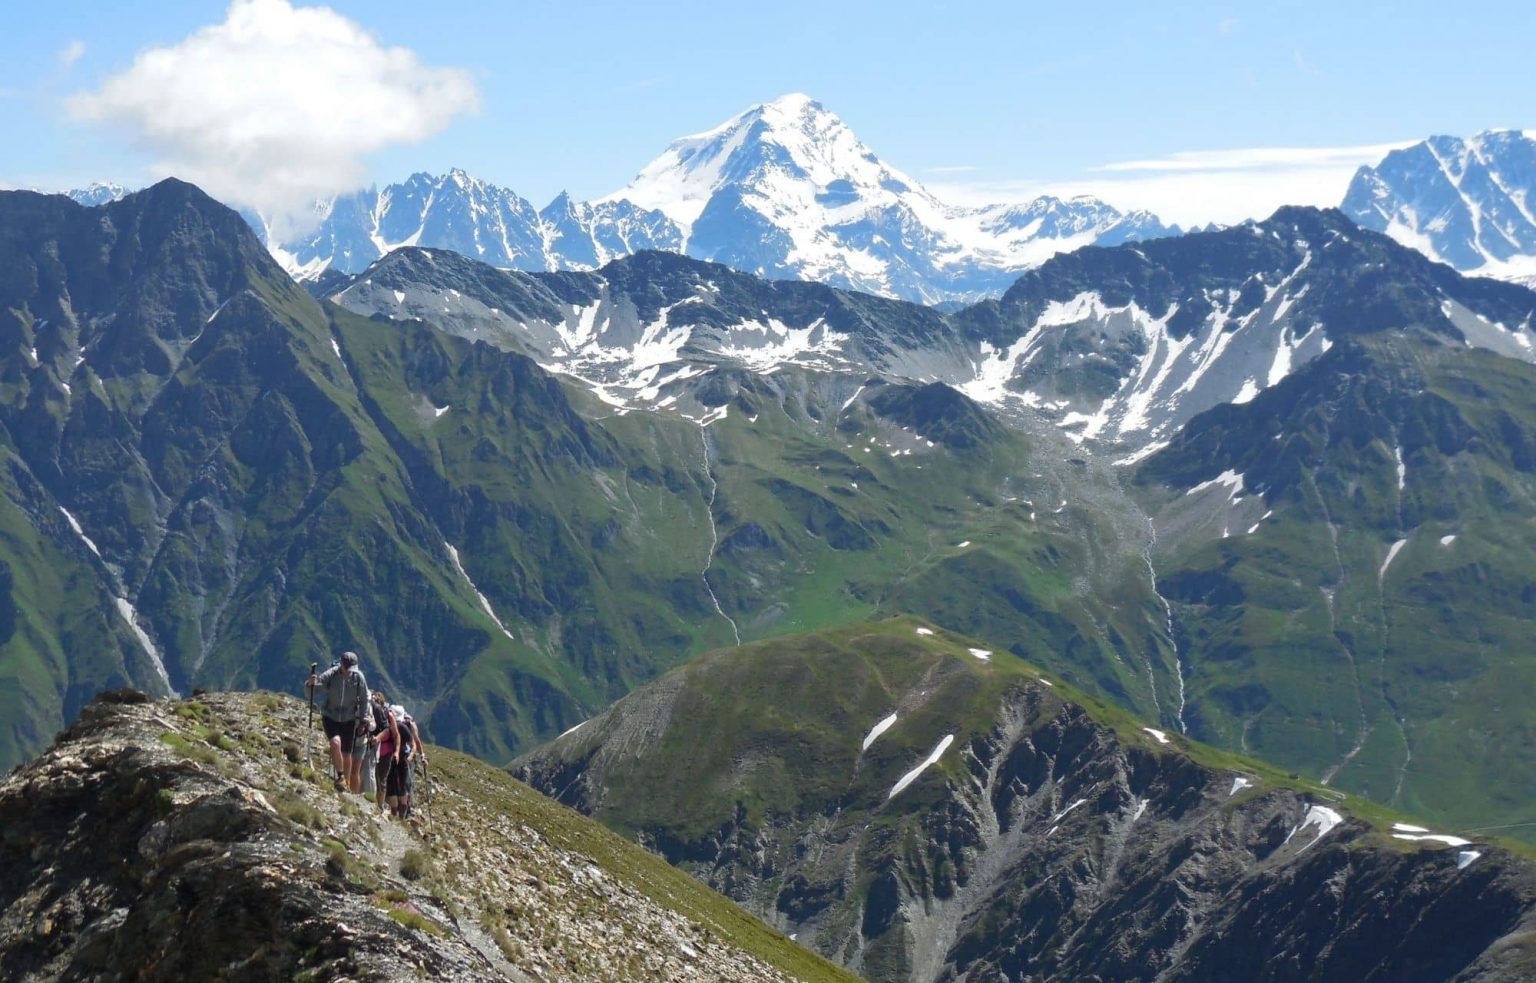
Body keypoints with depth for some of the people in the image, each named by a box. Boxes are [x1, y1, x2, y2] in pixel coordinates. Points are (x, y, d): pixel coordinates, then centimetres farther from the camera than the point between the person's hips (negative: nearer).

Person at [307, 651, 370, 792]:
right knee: (336, 742, -27)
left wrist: (363, 720, 4)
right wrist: (312, 684, -40)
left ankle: (347, 785, 21)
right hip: (330, 717, -1)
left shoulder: (358, 677, -13)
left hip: (349, 719, 1)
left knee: (347, 754, 4)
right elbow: (311, 693, -18)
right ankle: (340, 776, -15)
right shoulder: (330, 675, -18)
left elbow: (364, 699, 2)